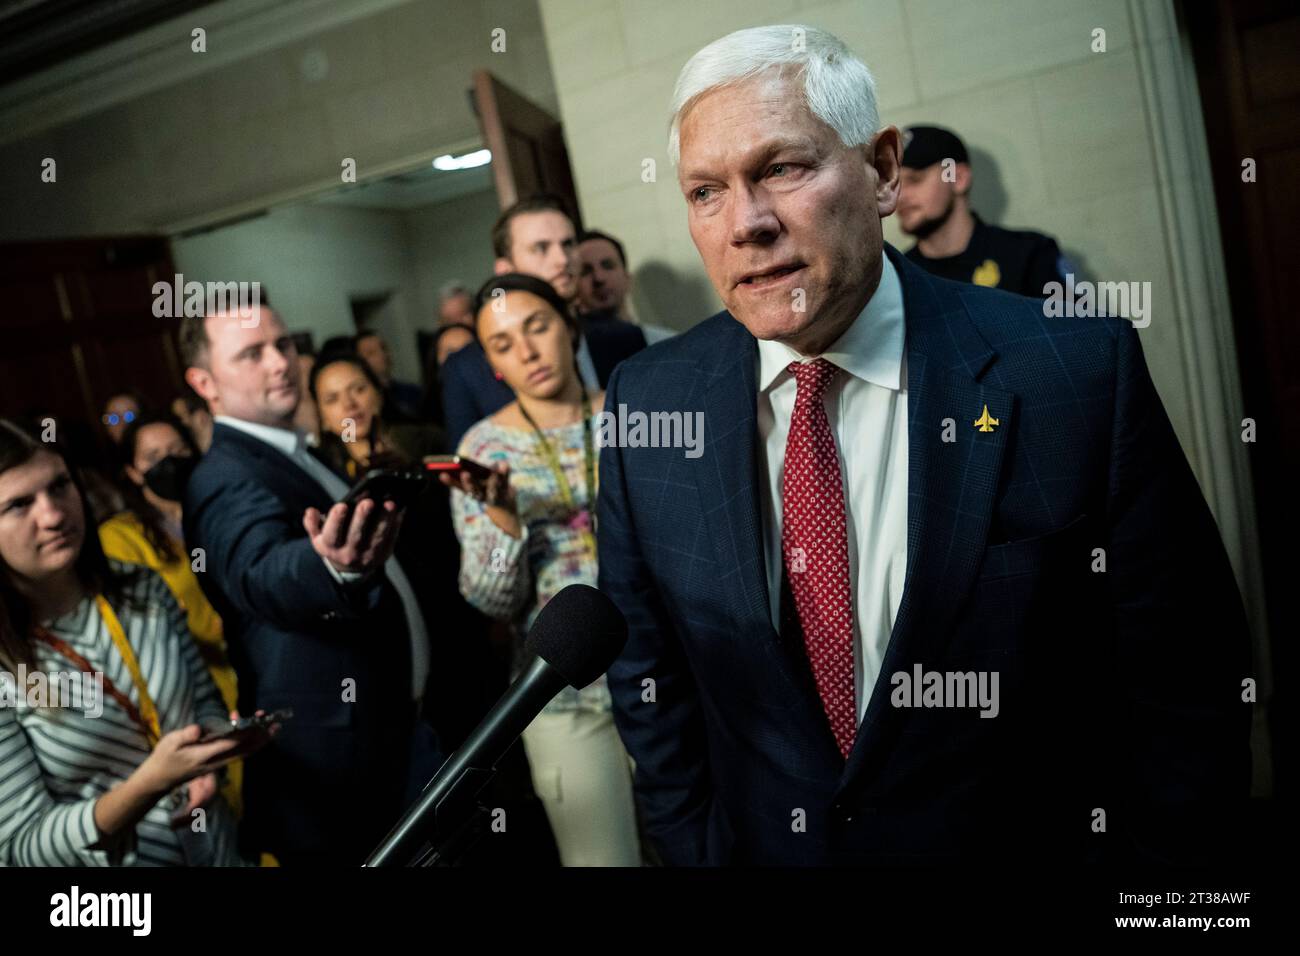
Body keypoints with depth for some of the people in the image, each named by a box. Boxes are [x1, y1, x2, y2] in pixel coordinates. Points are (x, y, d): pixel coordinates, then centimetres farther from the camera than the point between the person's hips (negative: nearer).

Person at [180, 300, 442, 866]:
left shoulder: (295, 458, 11)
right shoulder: (227, 478, -19)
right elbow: (263, 575, -41)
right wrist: (336, 567, -59)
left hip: (397, 730, 9)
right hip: (343, 771, -8)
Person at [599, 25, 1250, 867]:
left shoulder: (1078, 372, -19)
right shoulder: (645, 402, -11)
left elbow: (1185, 681, -12)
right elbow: (649, 678, -1)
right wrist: (693, 847, -2)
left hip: (1025, 845, -1)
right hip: (759, 845, 2)